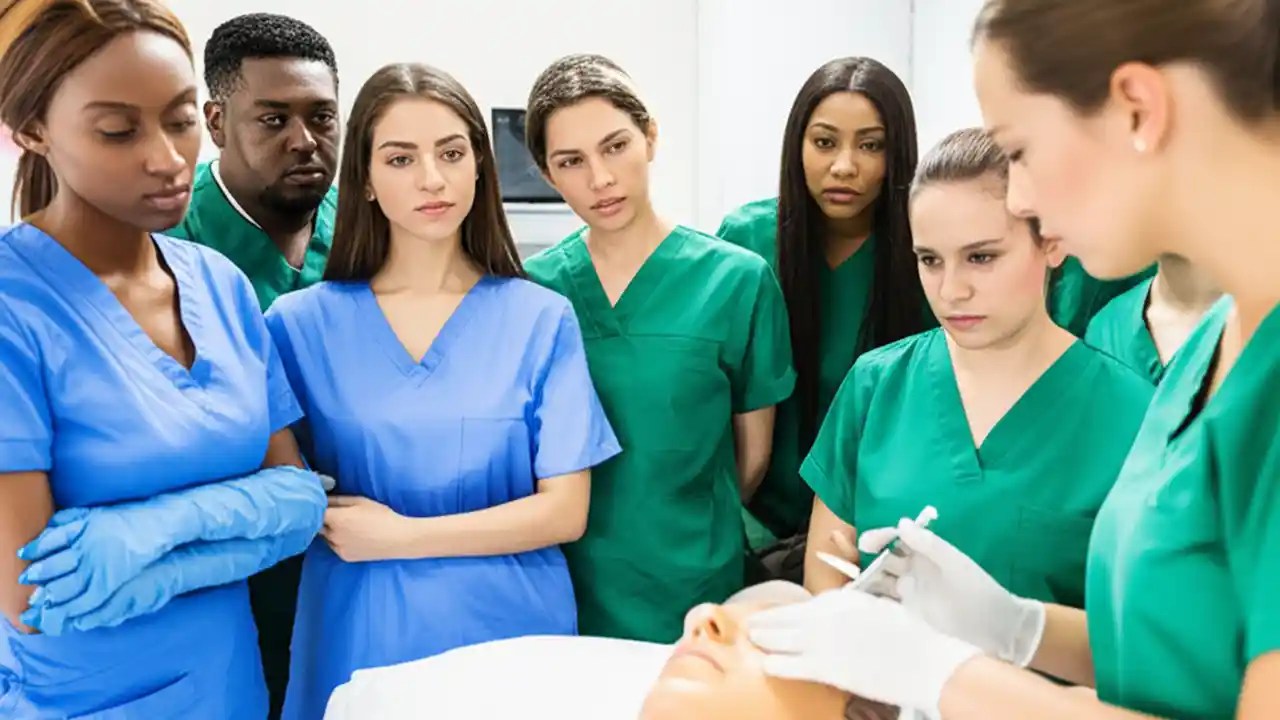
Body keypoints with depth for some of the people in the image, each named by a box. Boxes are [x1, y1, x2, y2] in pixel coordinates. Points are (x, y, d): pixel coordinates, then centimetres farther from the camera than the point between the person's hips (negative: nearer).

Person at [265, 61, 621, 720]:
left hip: (510, 629, 0)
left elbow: (564, 511, -8)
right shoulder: (299, 324, -3)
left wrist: (397, 536, -12)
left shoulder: (542, 320, -5)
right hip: (360, 638, 1)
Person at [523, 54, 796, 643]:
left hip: (689, 594, -2)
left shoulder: (736, 279, -8)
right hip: (562, 587, 2)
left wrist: (684, 530, 9)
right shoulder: (530, 289, -2)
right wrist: (576, 532, -1)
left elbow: (753, 452, 1)